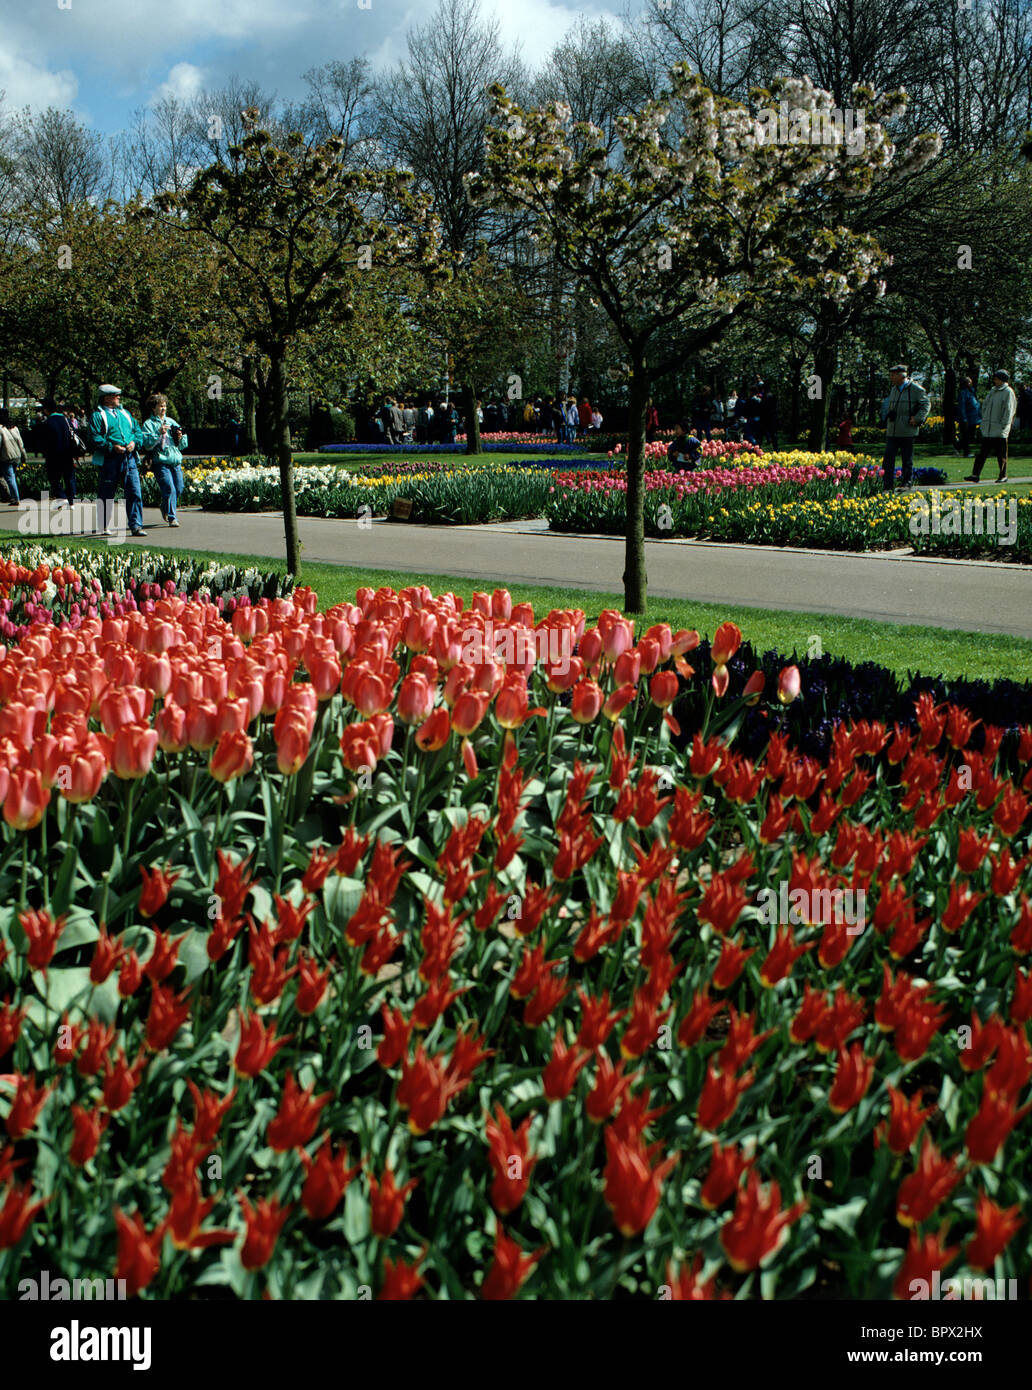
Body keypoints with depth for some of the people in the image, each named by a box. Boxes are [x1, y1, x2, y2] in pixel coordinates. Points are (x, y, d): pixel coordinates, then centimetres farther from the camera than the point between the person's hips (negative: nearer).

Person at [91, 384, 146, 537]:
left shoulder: (125, 413, 20)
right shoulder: (98, 416, 1)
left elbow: (138, 430, 19)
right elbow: (95, 438, -8)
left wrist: (134, 442, -1)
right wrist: (112, 447, -17)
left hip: (129, 459, 5)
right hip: (109, 460, -5)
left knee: (135, 493, -6)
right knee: (106, 495, 4)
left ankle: (136, 526, -5)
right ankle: (105, 526, 16)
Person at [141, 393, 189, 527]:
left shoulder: (171, 421, 17)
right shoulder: (148, 424, 1)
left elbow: (183, 445, 19)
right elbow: (147, 444, -11)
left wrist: (180, 438, -3)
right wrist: (159, 433, -20)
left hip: (176, 461, 6)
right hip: (160, 462, -6)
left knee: (179, 489, 6)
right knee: (169, 489, -15)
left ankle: (165, 508, 32)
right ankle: (172, 517, -8)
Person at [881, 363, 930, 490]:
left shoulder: (915, 389, -5)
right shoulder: (894, 389, 14)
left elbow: (926, 404, -3)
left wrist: (917, 419, -12)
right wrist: (889, 414, 8)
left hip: (907, 432, -5)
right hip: (892, 431, 5)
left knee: (907, 459, 5)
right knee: (888, 458, -2)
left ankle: (907, 483, 16)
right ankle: (887, 486, -1)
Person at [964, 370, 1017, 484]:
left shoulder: (1008, 392, -6)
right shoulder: (993, 391, 15)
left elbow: (1008, 411, -10)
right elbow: (985, 405, 23)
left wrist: (1003, 426, -15)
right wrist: (984, 420, 12)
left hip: (1000, 431, -7)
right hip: (987, 430, 7)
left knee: (1001, 455, 1)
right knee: (982, 452, 1)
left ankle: (1003, 476, 11)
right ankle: (976, 475, -1)